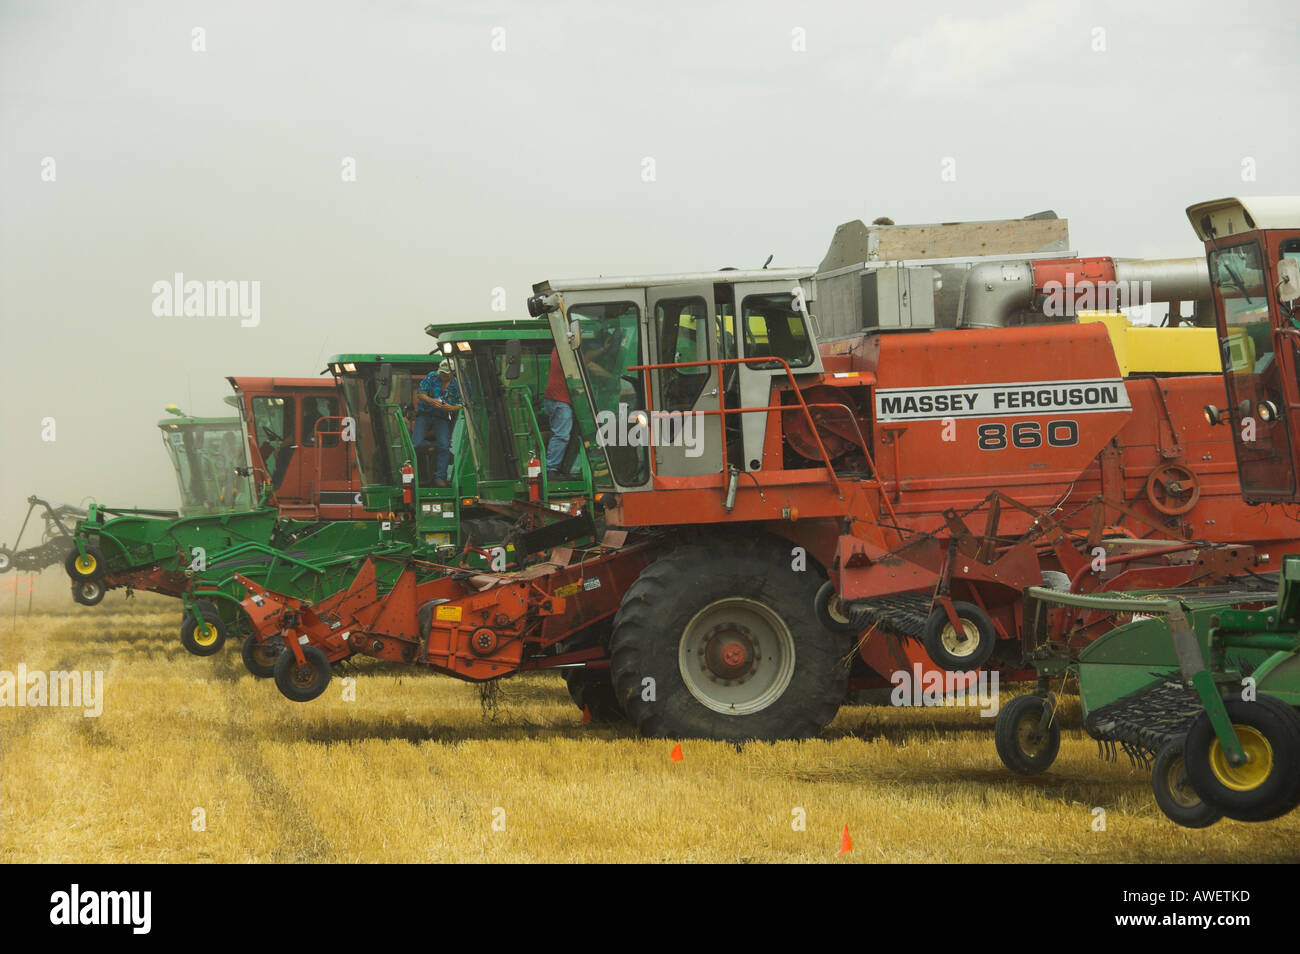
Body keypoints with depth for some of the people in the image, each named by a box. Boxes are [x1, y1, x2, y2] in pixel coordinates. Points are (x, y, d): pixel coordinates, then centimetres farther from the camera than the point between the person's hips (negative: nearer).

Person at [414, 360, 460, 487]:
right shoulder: (431, 377, -1)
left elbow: (462, 405, 0)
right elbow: (420, 394, -3)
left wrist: (451, 408, -21)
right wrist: (431, 401, -22)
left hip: (443, 418, 0)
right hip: (424, 414, 0)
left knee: (444, 446, -20)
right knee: (416, 444, -16)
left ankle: (440, 478, -17)